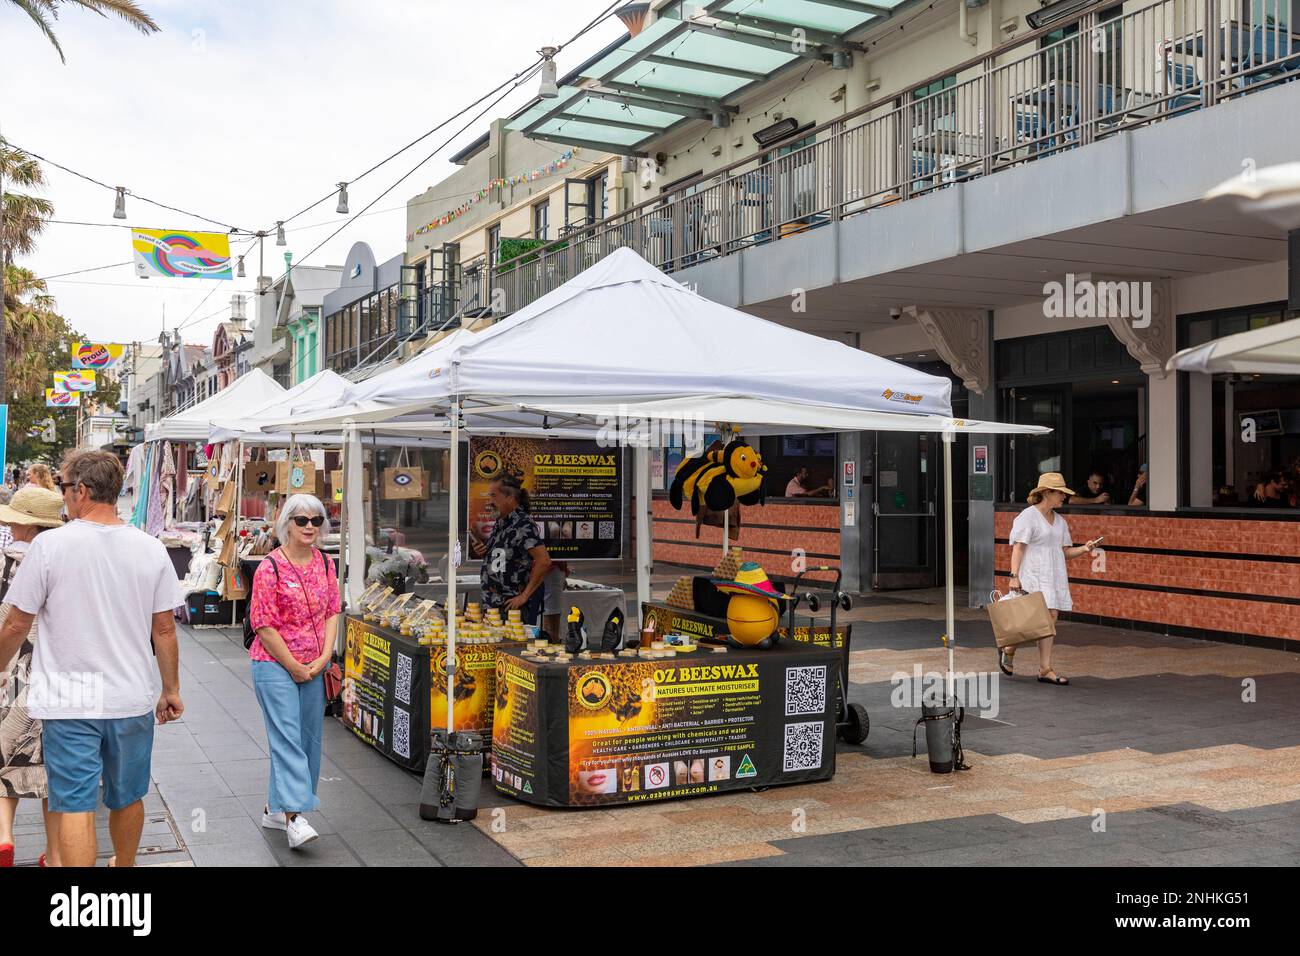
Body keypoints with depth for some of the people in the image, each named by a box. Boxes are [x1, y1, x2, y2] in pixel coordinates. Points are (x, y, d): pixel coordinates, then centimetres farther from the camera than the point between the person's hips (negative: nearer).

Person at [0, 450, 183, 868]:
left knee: (75, 805, 0)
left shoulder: (50, 545, -11)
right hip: (133, 698, 4)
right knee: (128, 798, 19)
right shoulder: (151, 549, -2)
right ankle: (124, 866, 38)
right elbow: (164, 629, 3)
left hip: (69, 700, -3)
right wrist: (171, 689, 14)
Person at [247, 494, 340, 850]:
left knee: (308, 738, 10)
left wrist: (324, 658, -3)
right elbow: (264, 625, -12)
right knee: (287, 737, -12)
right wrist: (294, 667, -10)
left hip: (315, 668, 6)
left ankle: (275, 808, 24)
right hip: (275, 665, -6)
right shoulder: (271, 567, -11)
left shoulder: (325, 564, 7)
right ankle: (294, 817, -15)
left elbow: (332, 612, 10)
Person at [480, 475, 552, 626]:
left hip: (514, 604, -9)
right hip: (494, 602, 9)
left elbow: (544, 561, -26)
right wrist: (484, 552, 7)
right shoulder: (500, 523, 10)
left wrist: (524, 596, -21)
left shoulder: (523, 524, -18)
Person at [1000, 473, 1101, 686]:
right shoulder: (1028, 517, -6)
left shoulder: (1060, 521, 17)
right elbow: (1018, 548, -11)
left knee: (1050, 618, 1)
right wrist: (1014, 576, -19)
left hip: (1055, 576, 7)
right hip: (1034, 575, -7)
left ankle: (1045, 670, 5)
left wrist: (1084, 549, -3)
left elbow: (1065, 551, 16)